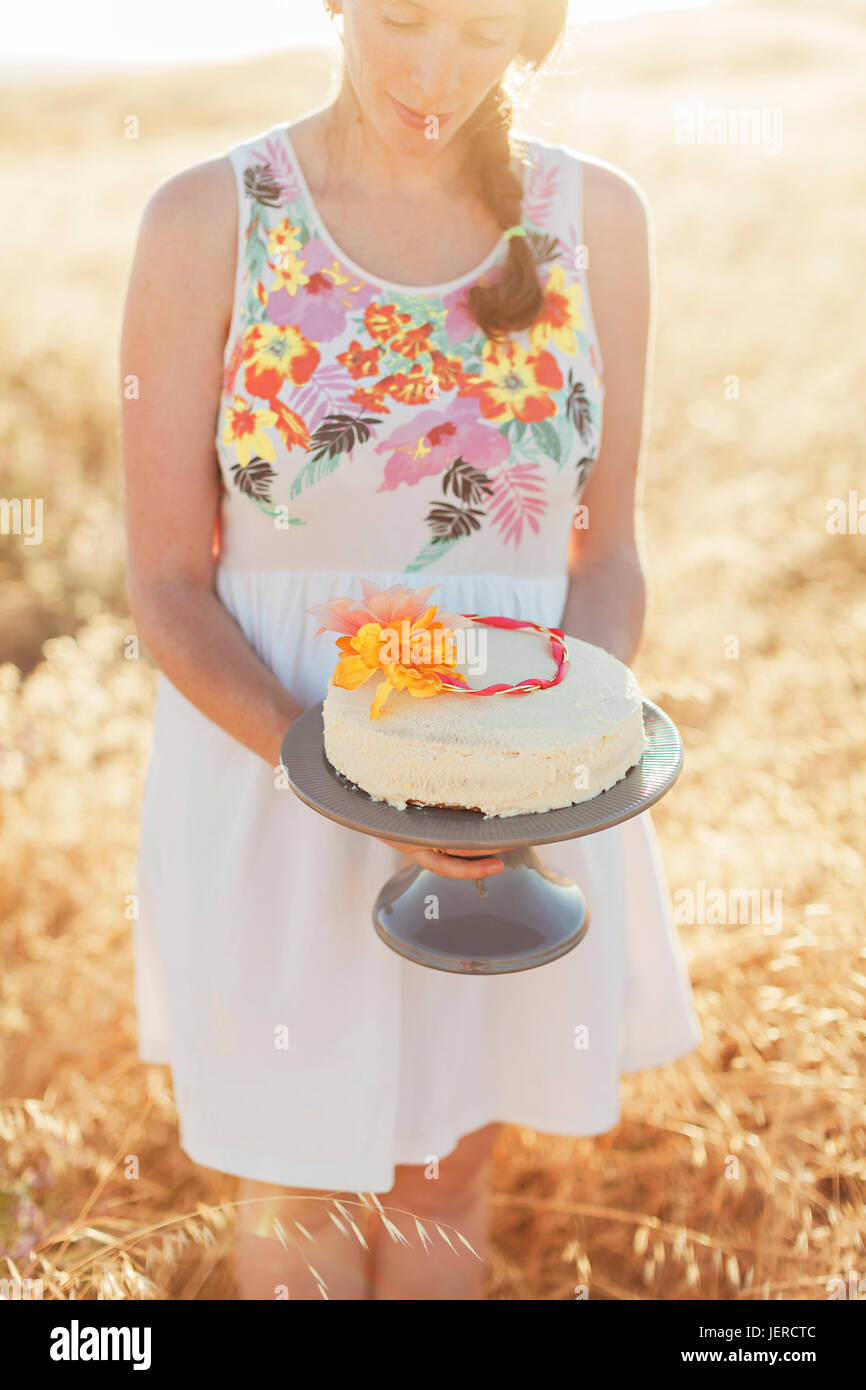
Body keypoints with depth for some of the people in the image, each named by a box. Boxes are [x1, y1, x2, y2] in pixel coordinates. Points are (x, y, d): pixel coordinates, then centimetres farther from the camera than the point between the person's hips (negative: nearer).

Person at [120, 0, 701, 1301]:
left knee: (450, 1165, 21)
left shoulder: (597, 216, -2)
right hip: (270, 771, -2)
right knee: (307, 1187, 17)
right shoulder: (208, 220, -10)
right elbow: (166, 582, -8)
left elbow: (609, 553, 2)